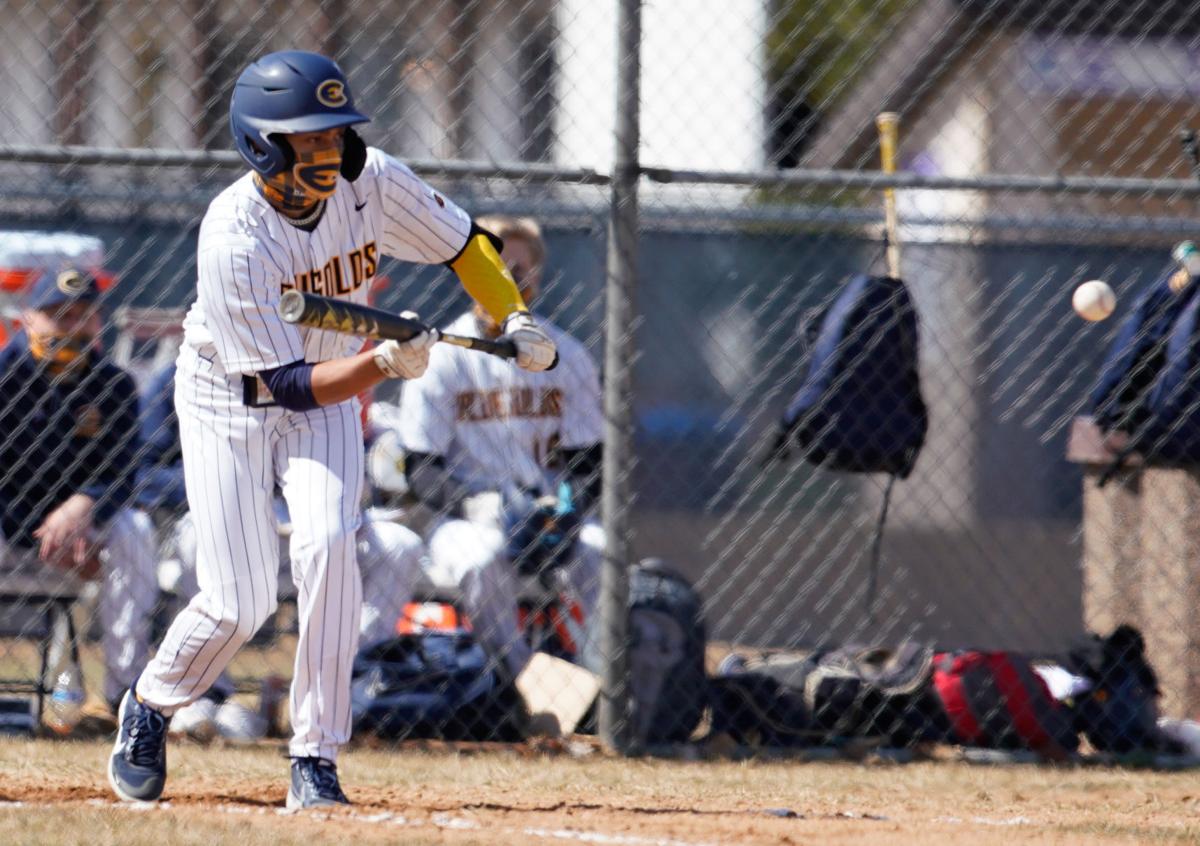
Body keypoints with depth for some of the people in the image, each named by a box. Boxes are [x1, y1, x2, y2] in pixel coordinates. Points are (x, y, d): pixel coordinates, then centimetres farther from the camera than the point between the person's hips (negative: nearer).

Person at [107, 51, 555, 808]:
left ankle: (316, 759, -15)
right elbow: (290, 383, -30)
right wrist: (383, 364, -44)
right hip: (229, 401, -3)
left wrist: (517, 319, -11)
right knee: (241, 600, -8)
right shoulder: (235, 240, -32)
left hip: (329, 392, 3)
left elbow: (462, 240, 2)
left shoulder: (369, 180, -17)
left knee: (327, 544, -22)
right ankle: (150, 708, 24)